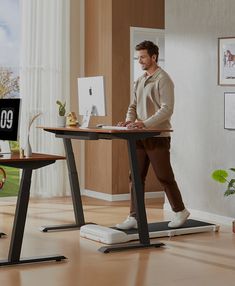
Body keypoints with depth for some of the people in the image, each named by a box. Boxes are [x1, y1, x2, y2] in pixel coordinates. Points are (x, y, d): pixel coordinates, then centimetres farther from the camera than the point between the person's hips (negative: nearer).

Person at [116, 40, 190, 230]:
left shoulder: (163, 79, -10)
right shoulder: (140, 81, 15)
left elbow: (167, 109, -18)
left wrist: (146, 124, -26)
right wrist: (129, 120, -3)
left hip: (158, 137, -7)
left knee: (164, 177, 1)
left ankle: (180, 211, 18)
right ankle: (134, 217, 10)